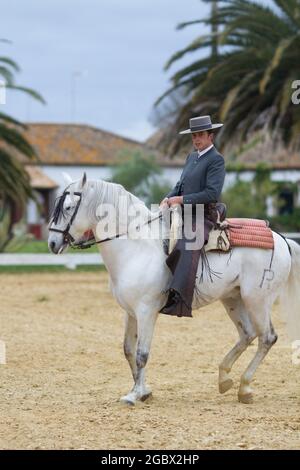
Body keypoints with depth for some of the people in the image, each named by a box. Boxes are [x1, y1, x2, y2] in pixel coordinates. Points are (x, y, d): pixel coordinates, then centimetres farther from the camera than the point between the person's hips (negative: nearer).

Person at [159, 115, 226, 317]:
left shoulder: (216, 160, -8)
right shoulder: (191, 157, 19)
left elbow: (212, 193, -17)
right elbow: (181, 185, 21)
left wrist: (181, 200, -16)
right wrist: (168, 199, 0)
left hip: (203, 217, -10)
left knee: (187, 247, -34)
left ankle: (180, 300, -48)